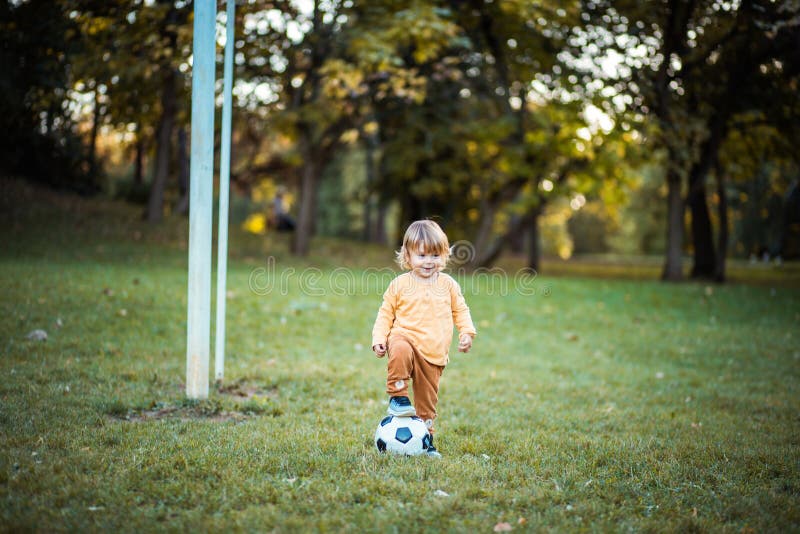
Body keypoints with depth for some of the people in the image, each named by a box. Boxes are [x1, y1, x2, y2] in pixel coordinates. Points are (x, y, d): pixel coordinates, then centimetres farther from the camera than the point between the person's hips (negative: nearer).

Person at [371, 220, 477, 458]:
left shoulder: (448, 284, 7)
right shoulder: (399, 284, 0)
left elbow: (460, 311, 15)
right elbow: (385, 313, 6)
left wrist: (467, 332, 0)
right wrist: (379, 339, -6)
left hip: (434, 353, 3)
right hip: (405, 338, -3)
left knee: (428, 400, 9)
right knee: (401, 351, -40)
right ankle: (397, 397, -27)